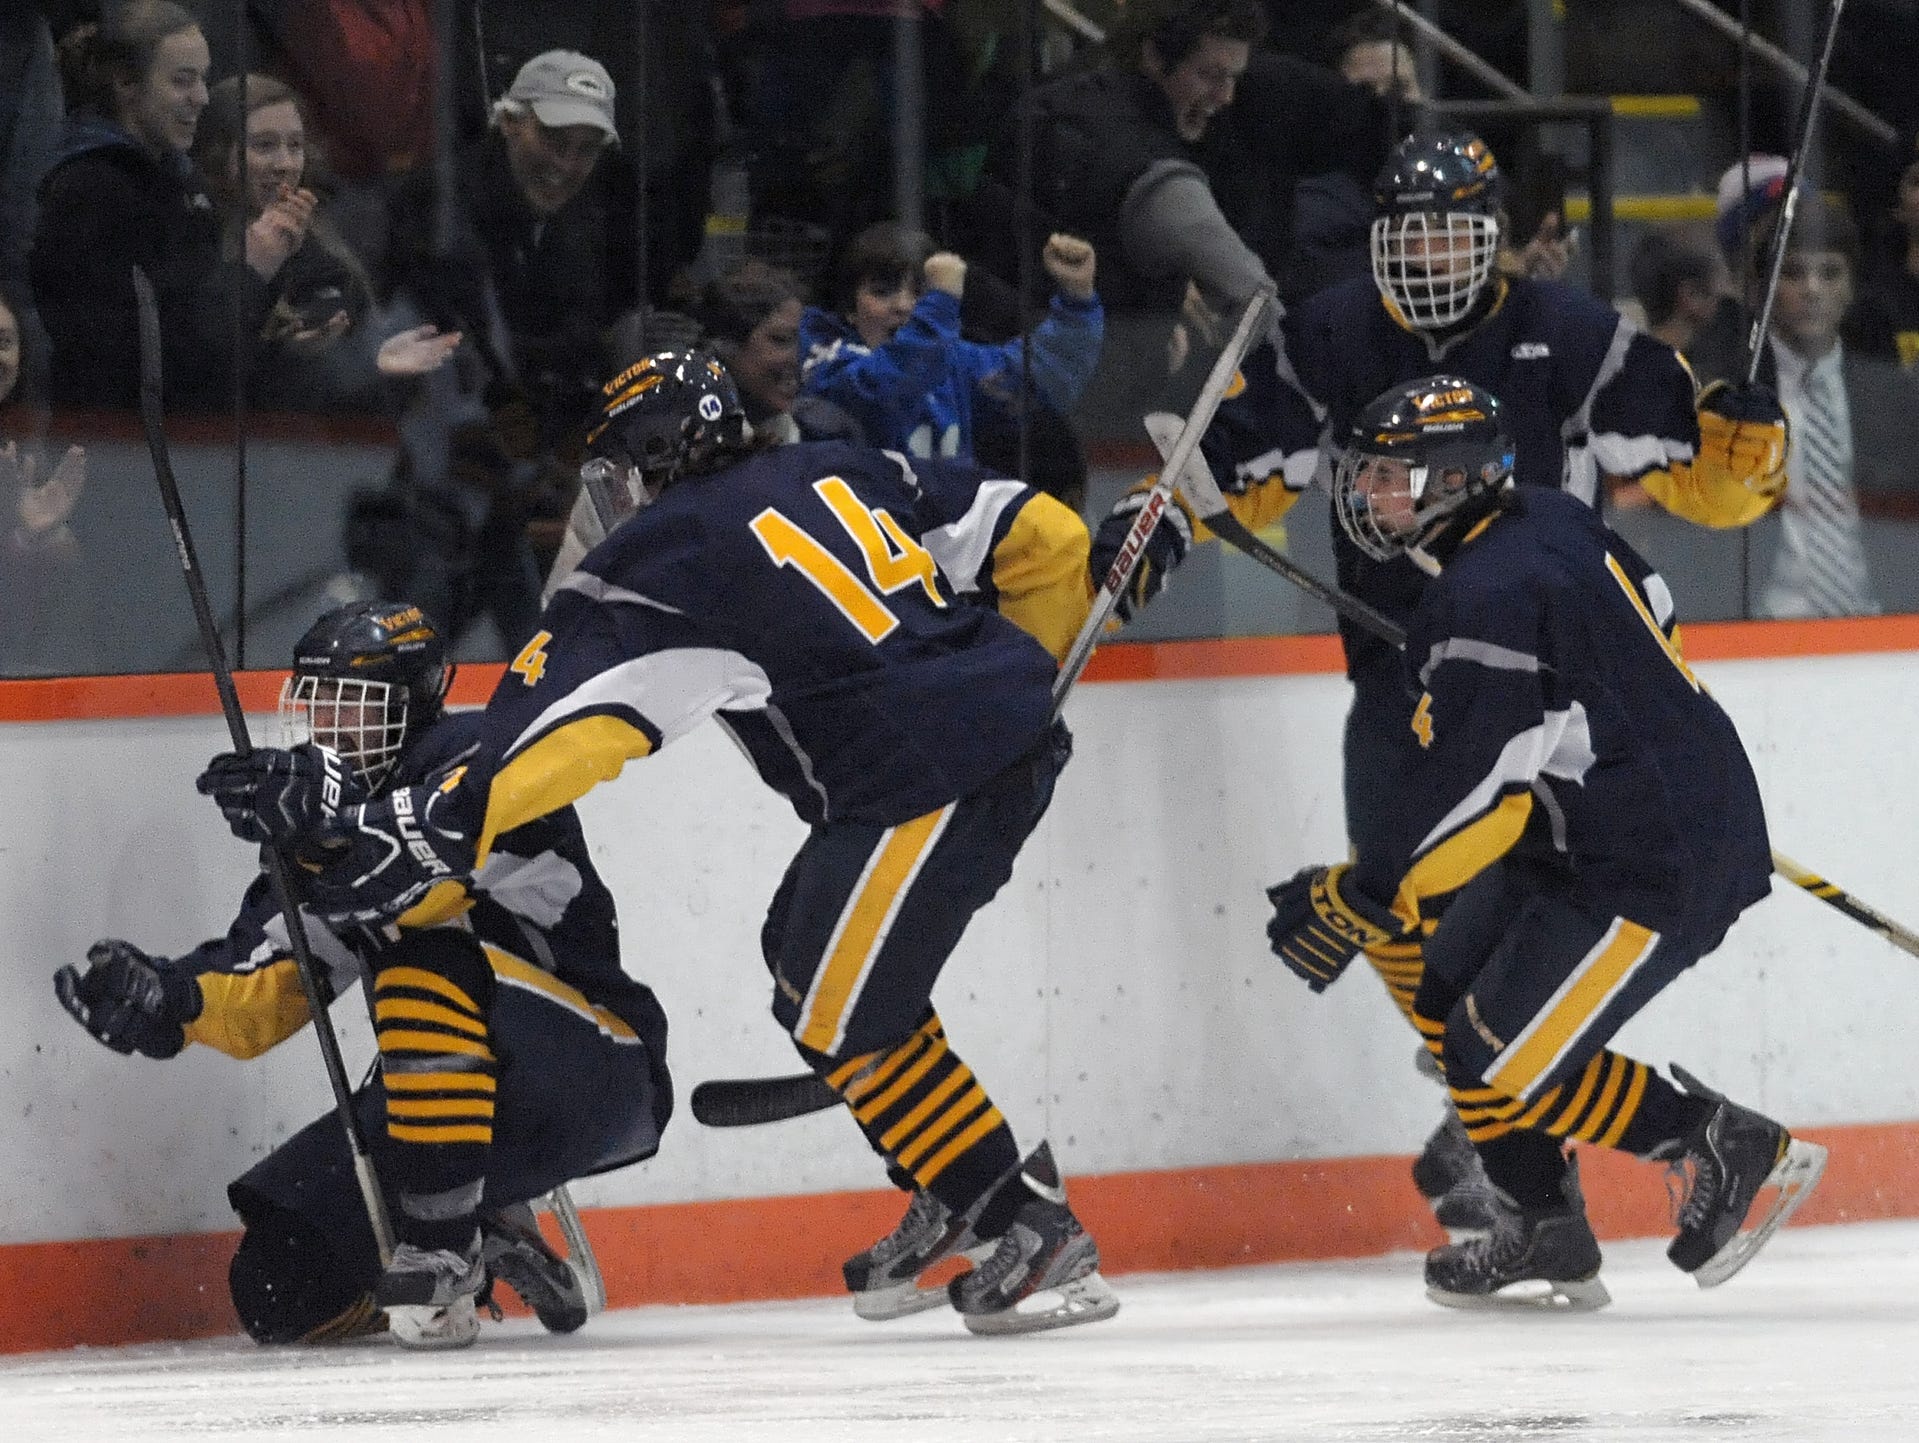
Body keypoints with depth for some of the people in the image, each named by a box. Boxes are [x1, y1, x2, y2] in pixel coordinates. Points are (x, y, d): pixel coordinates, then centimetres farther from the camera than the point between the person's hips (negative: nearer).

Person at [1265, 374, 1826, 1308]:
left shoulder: (1490, 599, -24)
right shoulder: (1550, 521, 6)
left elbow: (1465, 787, -26)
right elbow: (1651, 615, 20)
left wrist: (1353, 903, -21)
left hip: (1658, 869, -11)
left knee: (1501, 1062, -9)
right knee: (1447, 1003, 11)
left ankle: (1734, 1152, 1)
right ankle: (1543, 1240, 14)